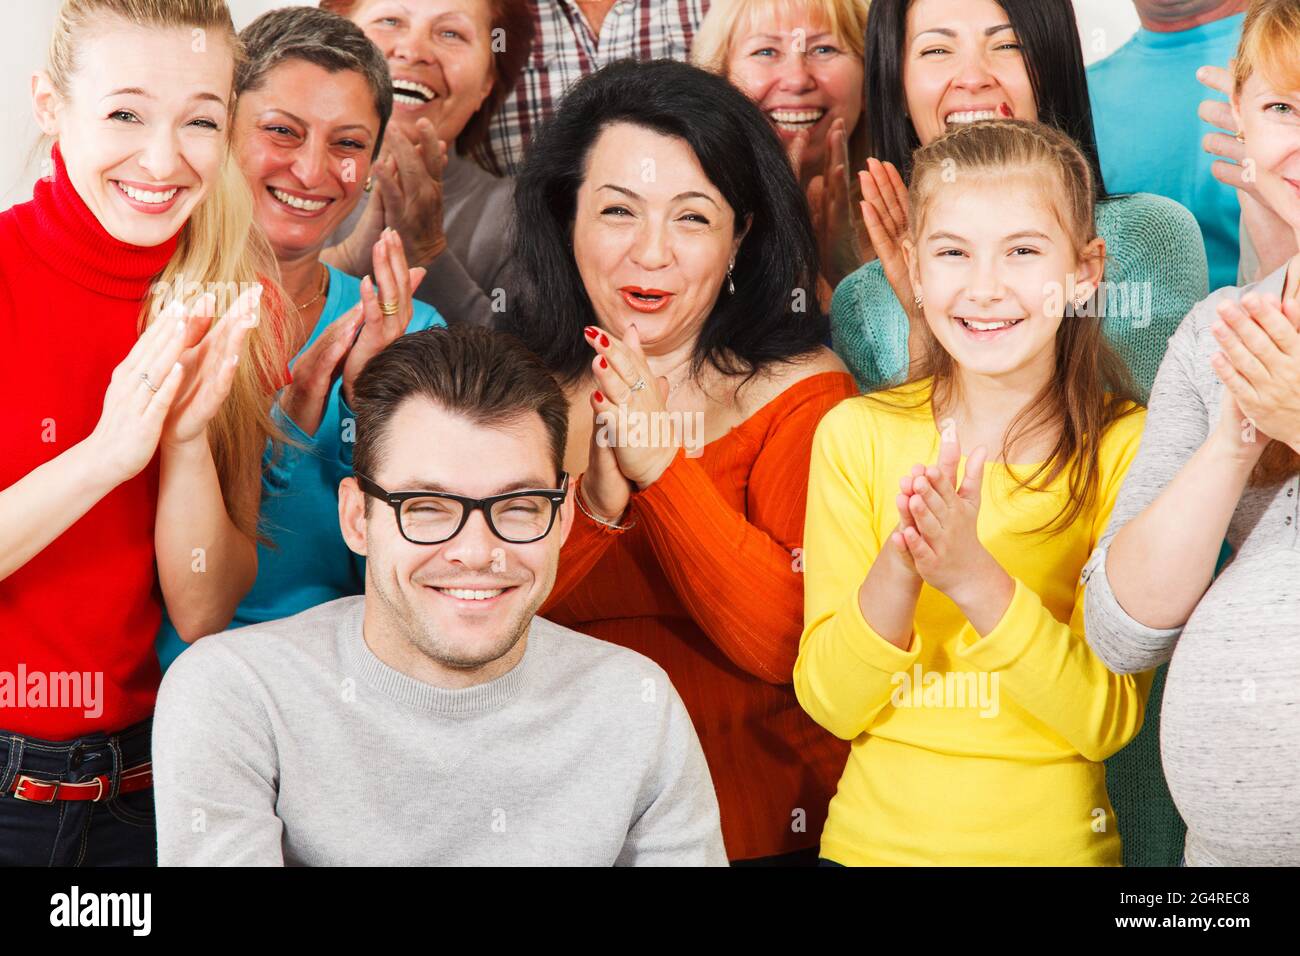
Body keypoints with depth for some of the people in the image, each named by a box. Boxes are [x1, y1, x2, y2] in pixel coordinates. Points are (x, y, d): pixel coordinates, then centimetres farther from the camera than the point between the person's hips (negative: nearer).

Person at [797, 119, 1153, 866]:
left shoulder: (1131, 445, -11)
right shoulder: (857, 434, -8)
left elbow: (1108, 724, -15)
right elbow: (829, 704, -9)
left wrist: (977, 578, -28)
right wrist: (897, 570, -26)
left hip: (1051, 837, -1)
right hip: (876, 835, 1)